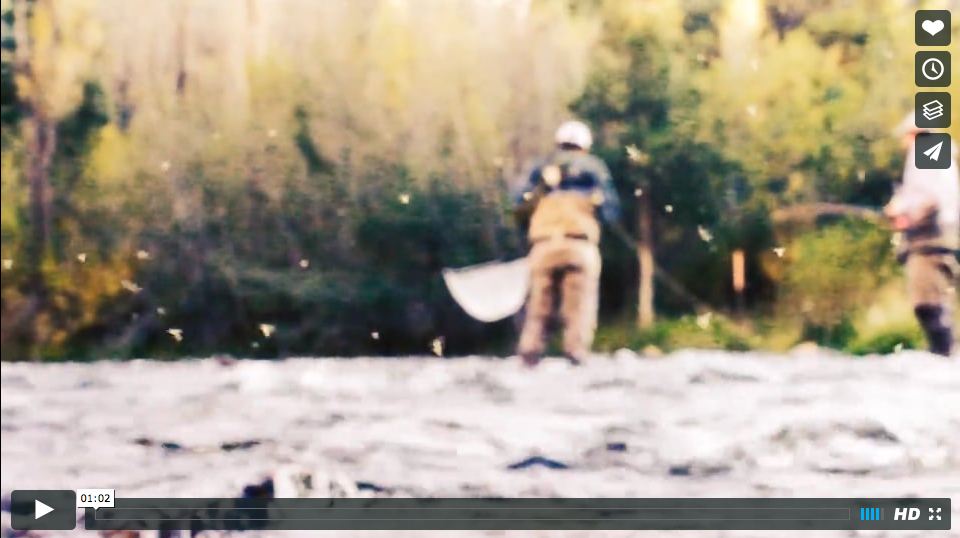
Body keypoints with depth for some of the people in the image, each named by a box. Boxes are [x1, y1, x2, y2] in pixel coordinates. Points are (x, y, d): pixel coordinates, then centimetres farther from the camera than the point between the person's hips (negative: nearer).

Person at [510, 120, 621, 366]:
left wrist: (530, 232, 25)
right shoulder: (593, 166, 19)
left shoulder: (542, 168, 24)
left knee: (538, 308, 3)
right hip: (580, 242, -2)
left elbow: (519, 207, 13)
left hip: (543, 246, 2)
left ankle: (529, 354, -8)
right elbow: (612, 210, 11)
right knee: (579, 308, -4)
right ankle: (575, 355, -16)